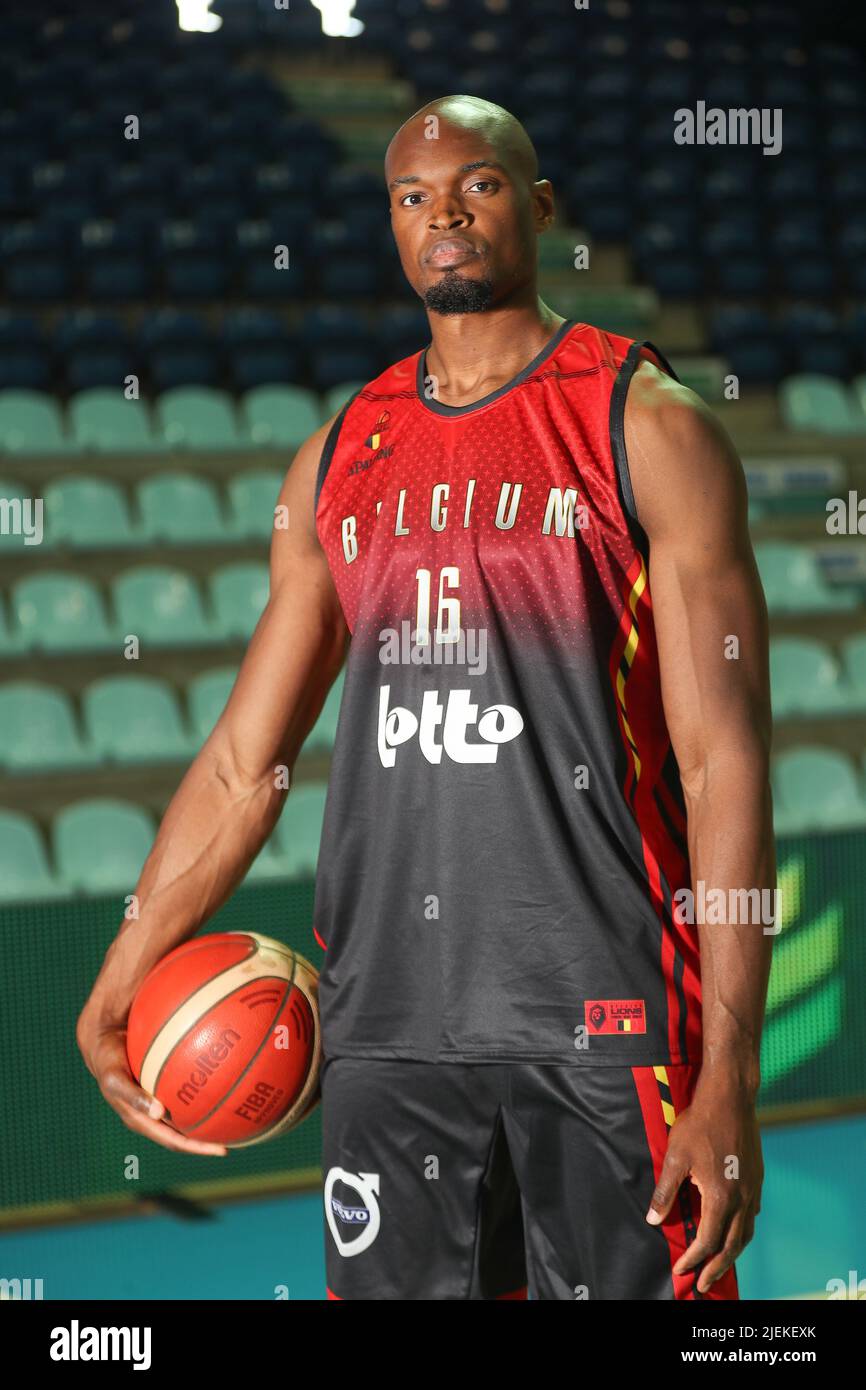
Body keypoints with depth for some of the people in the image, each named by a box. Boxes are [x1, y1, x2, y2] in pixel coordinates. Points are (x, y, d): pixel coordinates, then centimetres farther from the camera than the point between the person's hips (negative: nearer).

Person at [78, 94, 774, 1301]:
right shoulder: (338, 461, 12)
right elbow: (243, 764, 16)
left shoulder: (650, 429, -2)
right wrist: (113, 996, 13)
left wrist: (731, 1078, -14)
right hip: (387, 1026, 4)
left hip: (602, 1021, -4)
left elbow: (725, 763, -8)